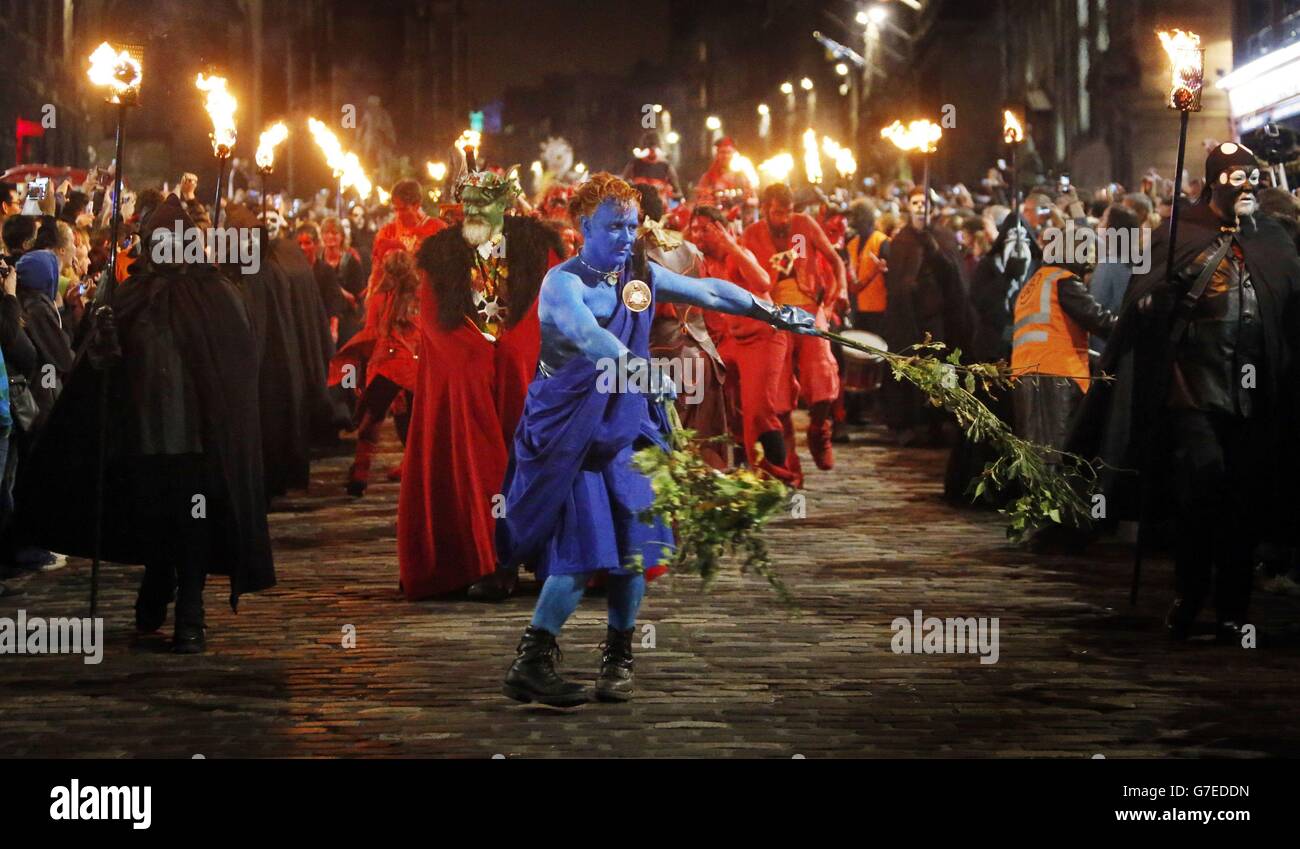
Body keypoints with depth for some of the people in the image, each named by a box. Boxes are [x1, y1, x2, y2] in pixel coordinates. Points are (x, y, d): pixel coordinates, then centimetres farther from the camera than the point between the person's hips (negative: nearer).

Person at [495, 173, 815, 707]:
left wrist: (772, 313, 19)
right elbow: (588, 335, -32)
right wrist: (641, 372, -47)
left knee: (632, 550, 0)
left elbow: (708, 291, 19)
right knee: (583, 550, -15)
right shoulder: (563, 283, -13)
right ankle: (530, 665, -9)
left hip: (626, 432, 6)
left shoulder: (641, 278, 7)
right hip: (566, 437, -6)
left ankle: (618, 658, 16)